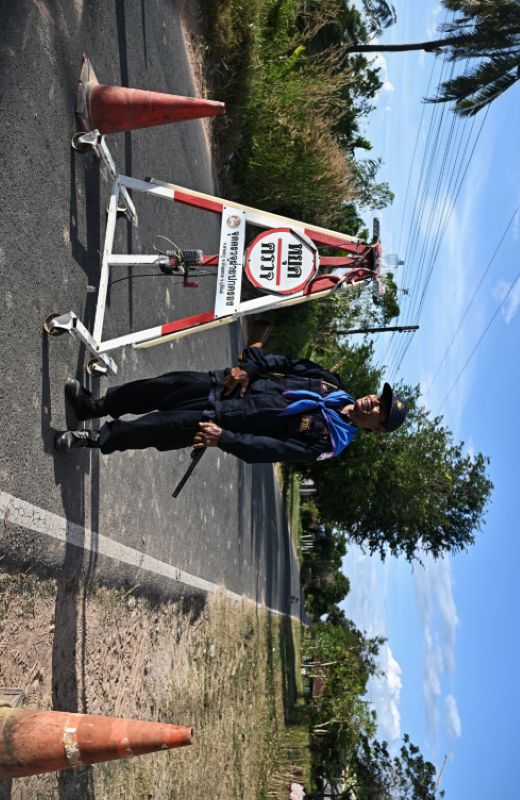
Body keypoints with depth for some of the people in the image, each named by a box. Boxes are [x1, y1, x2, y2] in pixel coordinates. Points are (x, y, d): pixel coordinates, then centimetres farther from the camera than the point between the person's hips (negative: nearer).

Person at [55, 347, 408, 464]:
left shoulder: (327, 441, -15)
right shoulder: (334, 386, 4)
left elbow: (271, 449, -23)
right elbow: (288, 363, 7)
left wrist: (223, 438, -28)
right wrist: (249, 367, -8)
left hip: (227, 419, -5)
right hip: (227, 384, 5)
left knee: (166, 426, -15)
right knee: (167, 385, -4)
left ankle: (100, 439, 8)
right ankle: (97, 406, 16)